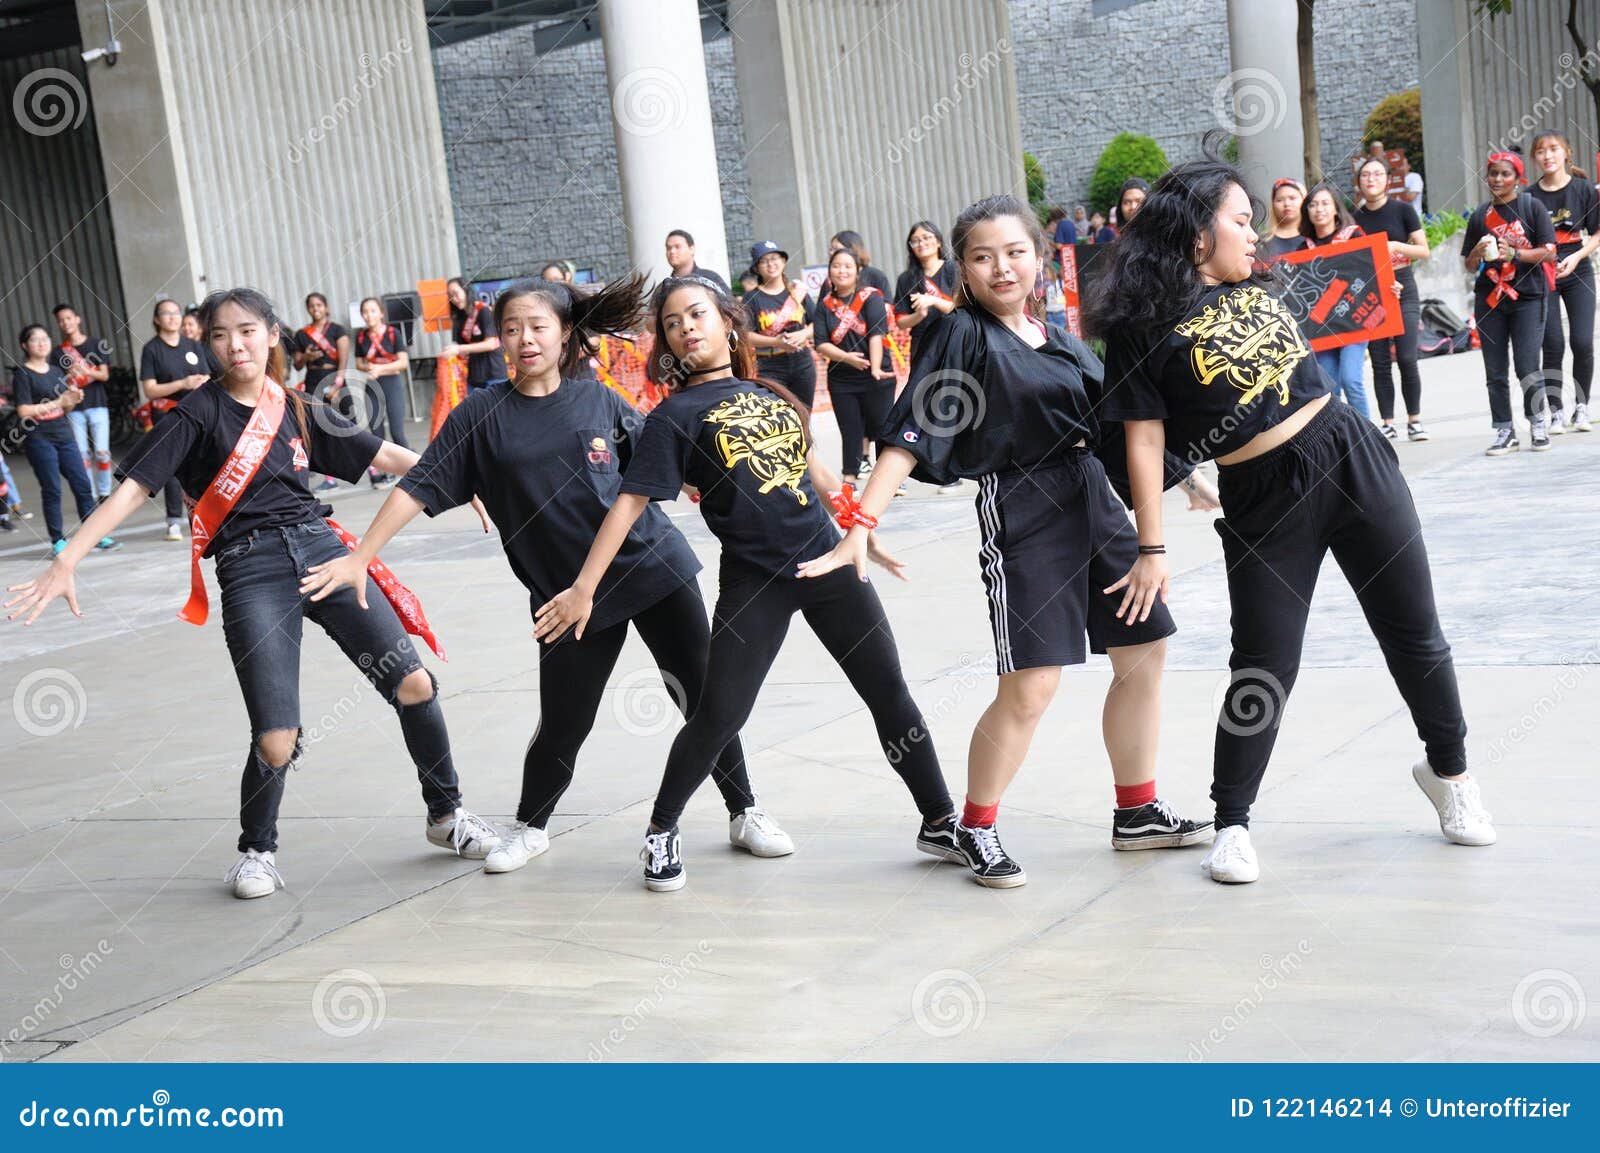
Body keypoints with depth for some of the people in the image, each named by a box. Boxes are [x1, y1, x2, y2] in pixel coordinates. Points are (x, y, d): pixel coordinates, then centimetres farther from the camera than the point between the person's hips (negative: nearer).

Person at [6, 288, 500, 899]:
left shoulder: (299, 410, 12)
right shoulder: (199, 412, 0)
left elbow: (386, 456, 18)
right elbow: (132, 488, -6)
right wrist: (65, 563, -15)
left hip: (319, 547, 4)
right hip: (251, 572, -4)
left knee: (415, 684, -6)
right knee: (276, 741, -11)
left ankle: (447, 814, 17)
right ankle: (257, 850, 20)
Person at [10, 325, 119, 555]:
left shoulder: (56, 371, 14)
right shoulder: (22, 374, -4)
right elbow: (23, 411, -13)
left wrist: (74, 399, -3)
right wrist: (57, 403, -16)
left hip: (64, 434, 6)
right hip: (39, 439, -6)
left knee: (82, 485, 1)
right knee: (52, 490, -3)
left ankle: (96, 534, 5)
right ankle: (58, 540, 4)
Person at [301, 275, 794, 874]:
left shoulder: (598, 400, 2)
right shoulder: (482, 414, -1)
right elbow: (420, 487, -2)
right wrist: (359, 558, -6)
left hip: (651, 563, 1)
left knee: (705, 693, 4)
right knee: (562, 723, 3)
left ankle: (745, 813, 23)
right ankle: (529, 827, 31)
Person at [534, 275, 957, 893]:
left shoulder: (770, 394, 10)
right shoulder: (677, 414, -4)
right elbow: (630, 501, -9)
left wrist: (863, 533, 27)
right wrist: (584, 587, -14)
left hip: (827, 560, 4)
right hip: (753, 582, -4)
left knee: (889, 691, 6)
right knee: (718, 714, -3)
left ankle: (941, 822, 19)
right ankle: (662, 829, 22)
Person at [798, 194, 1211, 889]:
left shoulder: (1060, 340, 11)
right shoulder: (963, 336, -8)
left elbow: (1117, 421, 22)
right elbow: (910, 437, -16)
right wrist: (861, 526, -25)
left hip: (1096, 503, 7)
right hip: (1021, 513, -7)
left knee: (1144, 653, 11)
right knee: (1030, 686, -11)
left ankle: (1137, 812, 26)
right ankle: (974, 829, 9)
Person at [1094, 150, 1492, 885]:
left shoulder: (1257, 290, 10)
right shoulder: (1144, 327, -8)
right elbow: (1145, 442, -10)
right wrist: (1152, 548, -11)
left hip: (1351, 459, 5)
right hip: (1262, 505, -5)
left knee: (1414, 635, 11)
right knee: (1263, 668, -2)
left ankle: (1448, 770, 33)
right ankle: (1232, 824, 14)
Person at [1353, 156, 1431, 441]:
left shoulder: (1402, 210, 1)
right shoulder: (1354, 217, 6)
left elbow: (1424, 250, 1)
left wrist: (1396, 246, -16)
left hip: (1403, 292, -2)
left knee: (1406, 358, -8)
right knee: (1380, 362, 2)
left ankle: (1414, 420, 4)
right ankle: (1388, 424, 7)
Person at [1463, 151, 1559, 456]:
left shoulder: (1532, 207, 1)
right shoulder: (1480, 215, 10)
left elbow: (1549, 253, -4)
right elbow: (1469, 265, 13)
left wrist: (1514, 254, -17)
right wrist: (1478, 254, -9)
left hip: (1528, 296, -3)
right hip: (1490, 300, 3)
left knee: (1526, 368, -9)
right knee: (1495, 373, 2)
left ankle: (1539, 421, 12)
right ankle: (1504, 431, 10)